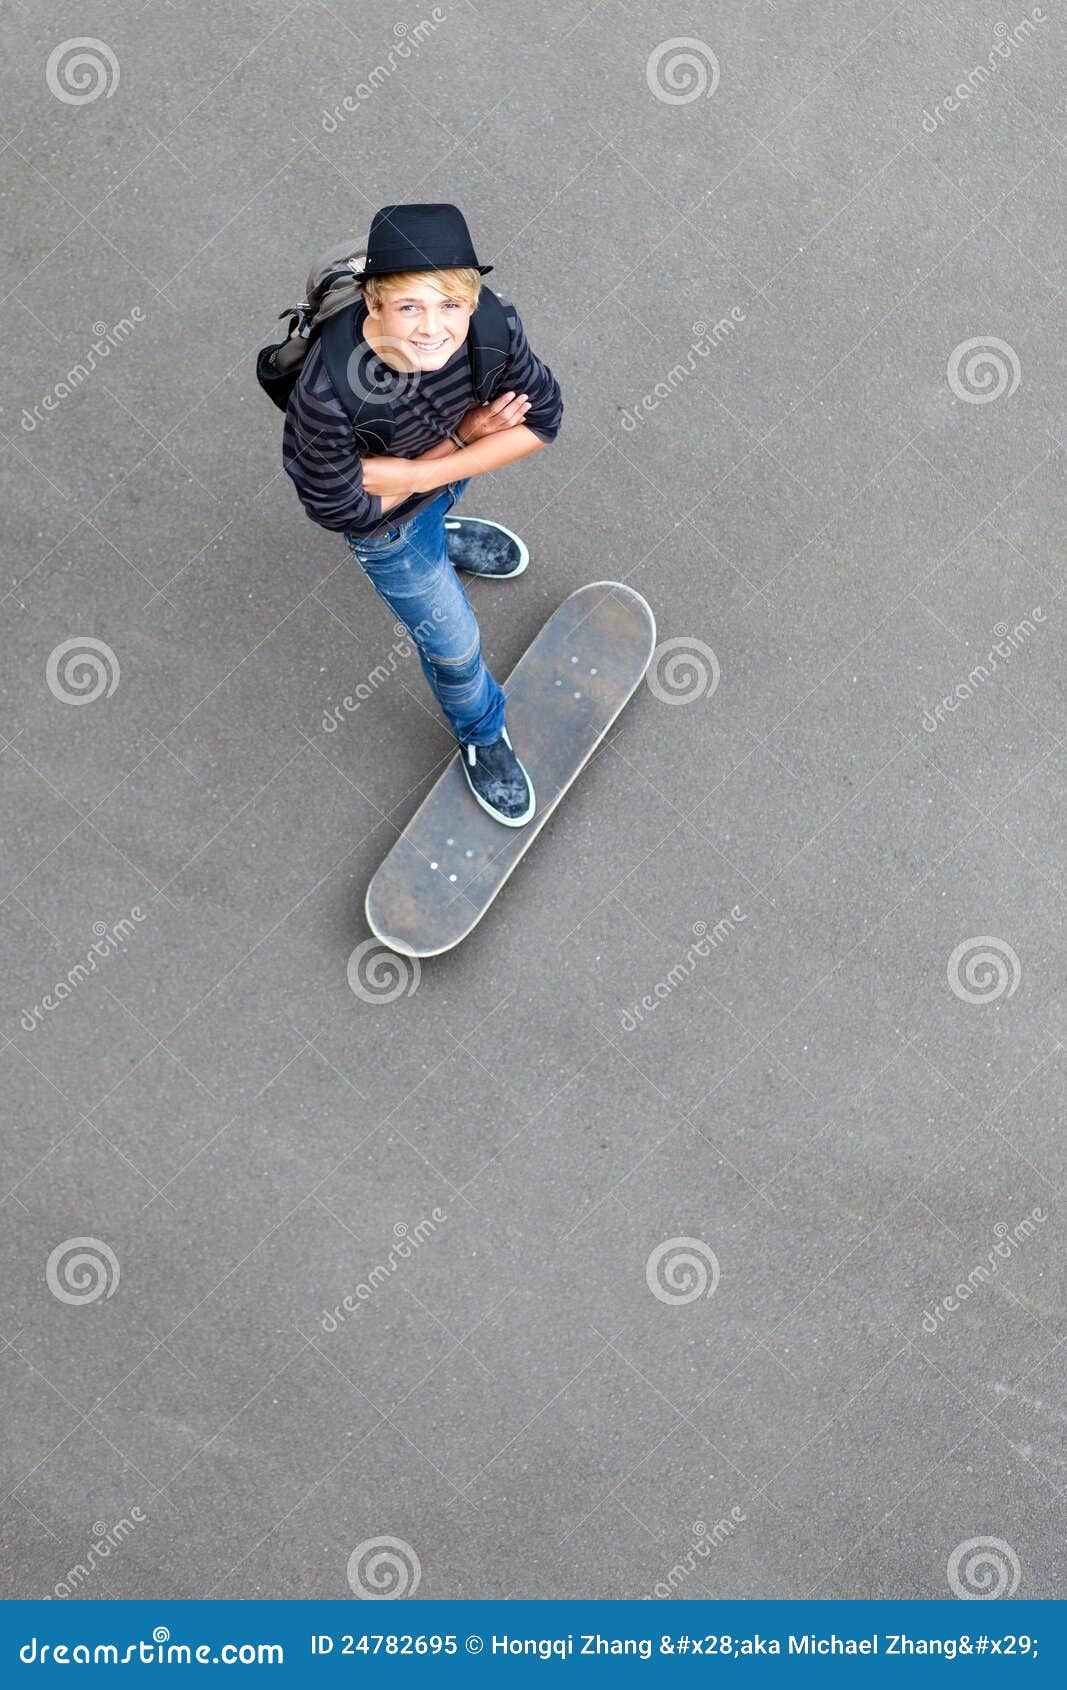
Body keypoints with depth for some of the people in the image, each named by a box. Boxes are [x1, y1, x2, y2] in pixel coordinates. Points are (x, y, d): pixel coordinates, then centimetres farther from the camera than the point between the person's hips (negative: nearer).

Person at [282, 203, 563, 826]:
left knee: (435, 502, 39)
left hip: (443, 470, 3)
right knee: (453, 644, 12)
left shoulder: (494, 325, -36)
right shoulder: (329, 397, -46)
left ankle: (435, 536, 78)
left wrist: (420, 472, -30)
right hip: (381, 514, -3)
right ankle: (482, 737, 45)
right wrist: (463, 436, -33)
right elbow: (346, 511, -32)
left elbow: (543, 418, -21)